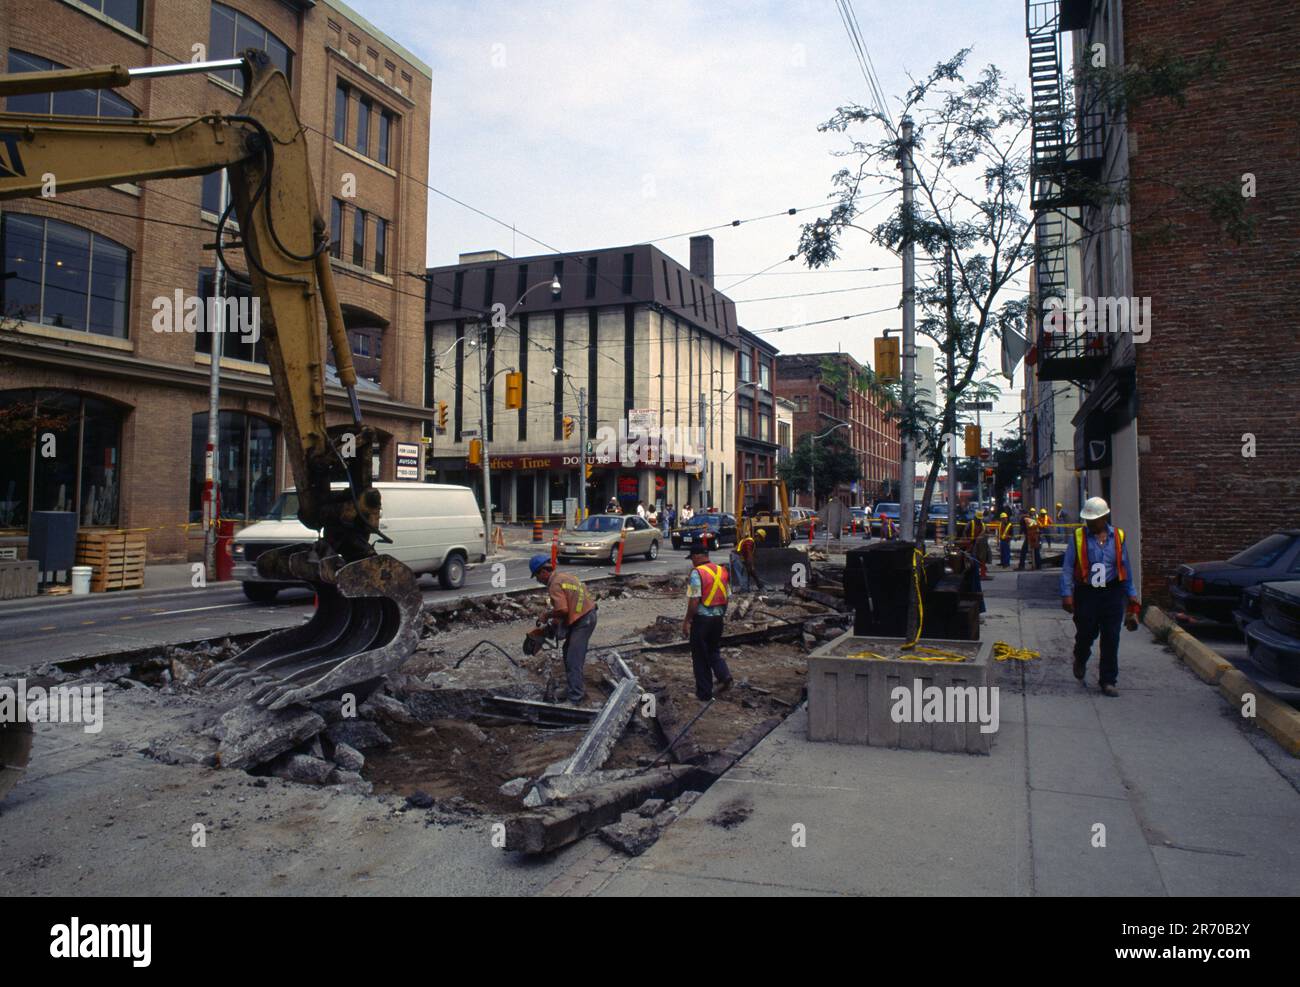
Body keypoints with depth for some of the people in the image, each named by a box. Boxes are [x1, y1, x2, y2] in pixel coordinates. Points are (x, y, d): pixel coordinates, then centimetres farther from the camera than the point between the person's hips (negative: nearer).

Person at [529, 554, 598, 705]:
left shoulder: (555, 584, -15)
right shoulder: (562, 576, 15)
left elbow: (562, 610, -24)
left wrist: (547, 615, -8)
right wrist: (558, 619, 16)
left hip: (583, 620, -10)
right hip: (587, 615, 10)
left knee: (573, 660, -7)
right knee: (569, 651, 22)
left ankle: (576, 698, -5)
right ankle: (578, 686, 31)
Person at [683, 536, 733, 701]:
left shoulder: (697, 573, -15)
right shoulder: (721, 571, 6)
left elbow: (694, 600, -19)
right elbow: (726, 597, 11)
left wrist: (686, 621, -10)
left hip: (702, 618, -6)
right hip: (718, 617, 6)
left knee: (700, 656, 6)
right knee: (714, 650, 23)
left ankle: (704, 693, 12)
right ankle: (724, 676, 2)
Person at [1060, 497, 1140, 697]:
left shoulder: (1118, 536, 6)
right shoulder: (1077, 536, -1)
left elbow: (1126, 568, 13)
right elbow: (1067, 568, -2)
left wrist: (1132, 595, 12)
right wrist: (1067, 594, -10)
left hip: (1112, 593, 1)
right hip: (1086, 593, -1)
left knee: (1111, 638, 1)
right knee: (1086, 633, 4)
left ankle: (1108, 681, 11)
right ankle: (1080, 660, 38)